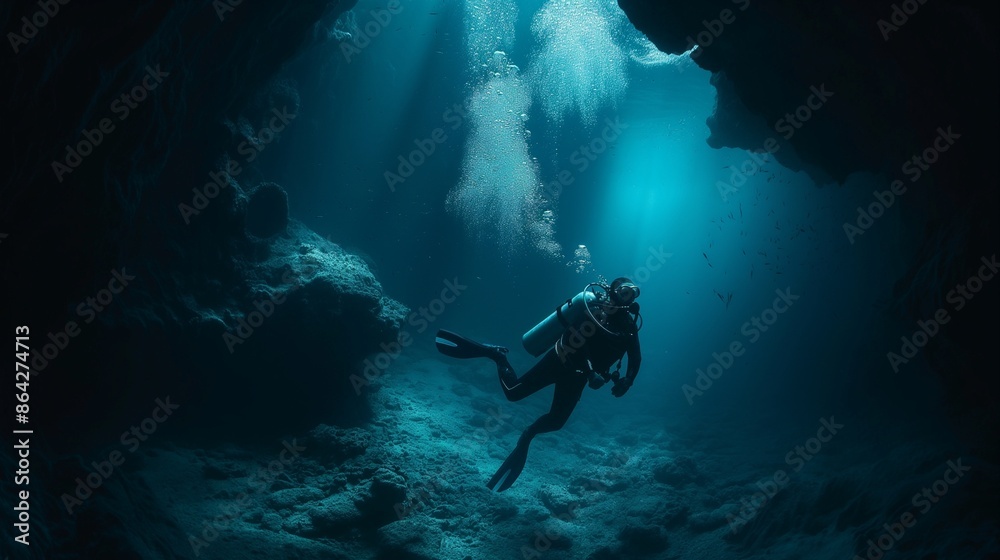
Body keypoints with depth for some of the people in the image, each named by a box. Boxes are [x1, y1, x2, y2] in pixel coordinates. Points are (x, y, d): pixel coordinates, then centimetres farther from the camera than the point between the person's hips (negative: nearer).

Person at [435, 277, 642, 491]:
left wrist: (626, 381, -9)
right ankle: (496, 354, 13)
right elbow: (574, 338, -29)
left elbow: (636, 358, 9)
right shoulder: (596, 310, -18)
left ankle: (528, 435, 27)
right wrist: (591, 373, -36)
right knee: (513, 391, -8)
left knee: (556, 421, 2)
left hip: (576, 376, 6)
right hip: (560, 360, -6)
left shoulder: (628, 325, 1)